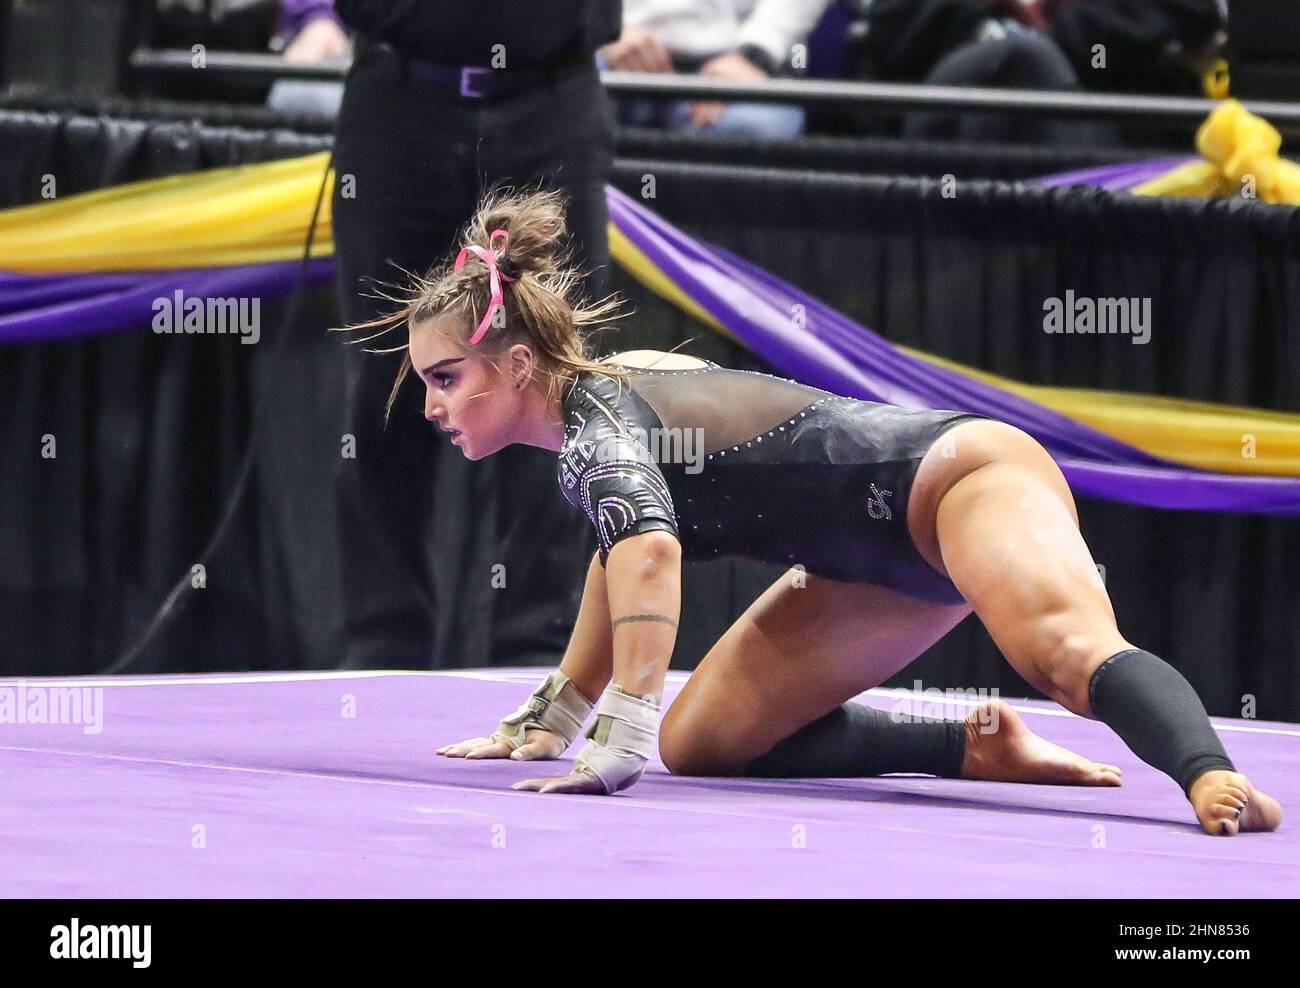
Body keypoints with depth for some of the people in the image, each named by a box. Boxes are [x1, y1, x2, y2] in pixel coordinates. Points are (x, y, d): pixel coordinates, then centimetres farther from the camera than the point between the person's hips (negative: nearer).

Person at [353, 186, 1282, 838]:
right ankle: (979, 747, 2)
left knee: (1068, 651, -40)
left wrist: (617, 744, -40)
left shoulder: (595, 421, -16)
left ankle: (1211, 777, -65)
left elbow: (649, 554, -38)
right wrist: (552, 718, 37)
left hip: (965, 473, -10)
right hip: (889, 557, 10)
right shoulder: (615, 386, 13)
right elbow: (624, 555, 32)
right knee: (699, 741, 5)